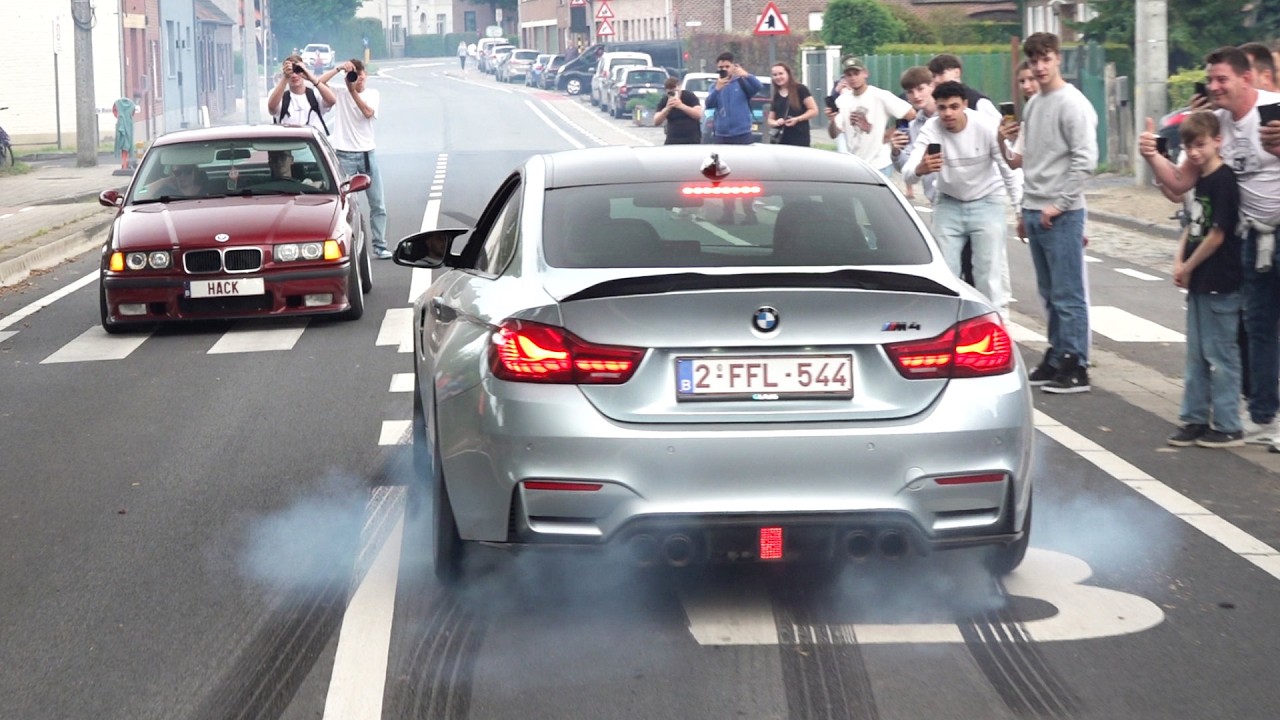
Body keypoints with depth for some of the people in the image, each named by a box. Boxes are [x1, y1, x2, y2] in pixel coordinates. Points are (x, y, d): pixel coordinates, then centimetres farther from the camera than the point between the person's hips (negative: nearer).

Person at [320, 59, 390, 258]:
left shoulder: (372, 93, 6)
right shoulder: (340, 93, 1)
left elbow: (368, 112, -14)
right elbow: (319, 83, -15)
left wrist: (353, 90, -19)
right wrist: (338, 69, -19)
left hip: (367, 153, 2)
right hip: (345, 154, -2)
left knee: (377, 203, 2)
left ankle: (379, 246, 7)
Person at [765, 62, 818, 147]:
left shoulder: (800, 89, 0)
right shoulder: (776, 96, 15)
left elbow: (814, 110, -3)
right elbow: (770, 120, 19)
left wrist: (797, 119, -15)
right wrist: (776, 123, -4)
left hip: (799, 140, -5)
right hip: (781, 140, 5)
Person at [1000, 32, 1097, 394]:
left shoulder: (1072, 104, -10)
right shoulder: (1033, 104, 14)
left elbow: (1085, 160, -16)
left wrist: (1059, 205, -16)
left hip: (1061, 214, -8)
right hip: (1034, 211, 8)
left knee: (1068, 295, -5)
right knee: (1049, 293, 13)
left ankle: (1076, 368, -1)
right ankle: (1056, 358, 20)